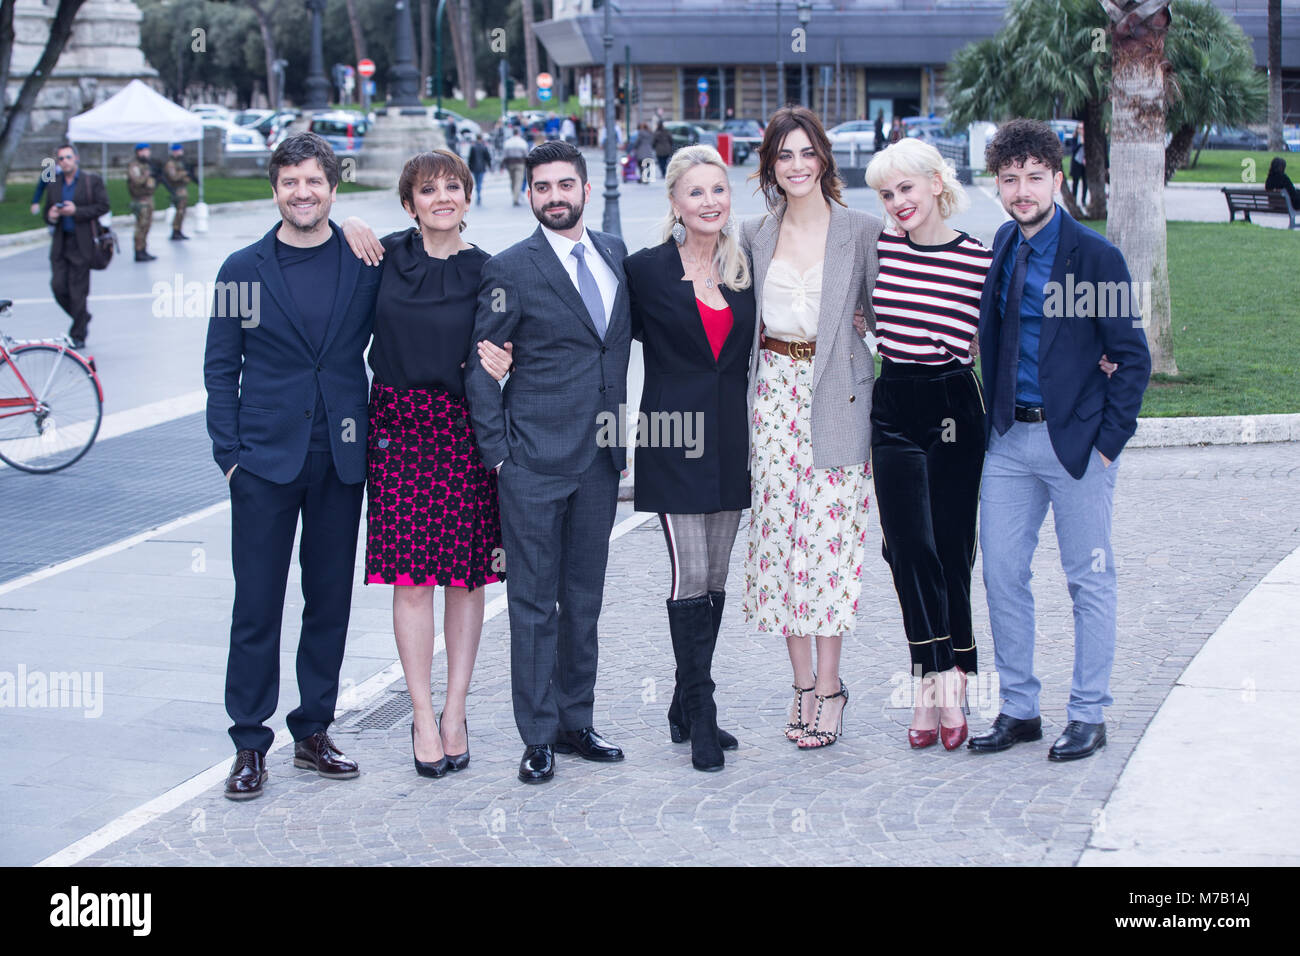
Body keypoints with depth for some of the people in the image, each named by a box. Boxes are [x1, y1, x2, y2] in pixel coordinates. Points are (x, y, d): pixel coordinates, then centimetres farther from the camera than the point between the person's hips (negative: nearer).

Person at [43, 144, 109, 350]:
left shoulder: (92, 181, 1)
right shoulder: (54, 186, 14)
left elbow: (103, 207, -6)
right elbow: (47, 213, 19)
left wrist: (76, 211, -15)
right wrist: (51, 216, -6)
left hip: (81, 244, -4)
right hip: (60, 244, 4)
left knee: (78, 290, -4)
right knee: (58, 286, -3)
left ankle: (78, 335, 6)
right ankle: (82, 318, 23)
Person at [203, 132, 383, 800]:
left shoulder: (368, 264, 4)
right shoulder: (244, 269, 3)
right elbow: (221, 368, 4)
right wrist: (229, 452, -3)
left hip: (341, 460, 2)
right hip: (266, 461, -1)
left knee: (330, 601, 9)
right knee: (257, 605, -1)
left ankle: (314, 733, 20)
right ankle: (250, 745, 7)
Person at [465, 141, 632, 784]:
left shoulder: (616, 254, 9)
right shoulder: (510, 270, -6)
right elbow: (481, 367, -5)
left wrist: (620, 433, 11)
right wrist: (496, 453, -10)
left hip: (600, 458, 5)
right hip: (534, 462, -5)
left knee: (584, 598, 12)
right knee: (534, 602, 0)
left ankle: (576, 722, 23)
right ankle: (538, 738, 7)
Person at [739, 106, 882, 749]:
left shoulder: (861, 231, -1)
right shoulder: (754, 236, 9)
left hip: (837, 394, -3)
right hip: (773, 392, 3)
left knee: (828, 534, -4)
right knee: (779, 534, 3)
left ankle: (829, 685, 6)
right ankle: (803, 682, 14)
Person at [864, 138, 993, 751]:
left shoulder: (978, 259, -1)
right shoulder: (875, 248, 2)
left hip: (955, 408, -1)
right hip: (893, 408, 1)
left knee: (952, 550, 3)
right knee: (909, 547, -8)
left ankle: (937, 687, 13)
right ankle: (943, 686, -5)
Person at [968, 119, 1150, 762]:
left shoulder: (1096, 256, -9)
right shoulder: (1002, 248, 8)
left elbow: (1132, 357, -7)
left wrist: (1110, 441, -10)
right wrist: (991, 419, 7)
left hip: (1075, 441, -5)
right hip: (1009, 439, 5)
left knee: (1089, 581, 4)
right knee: (1002, 574, 7)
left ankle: (1088, 716, 14)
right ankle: (1018, 709, 18)